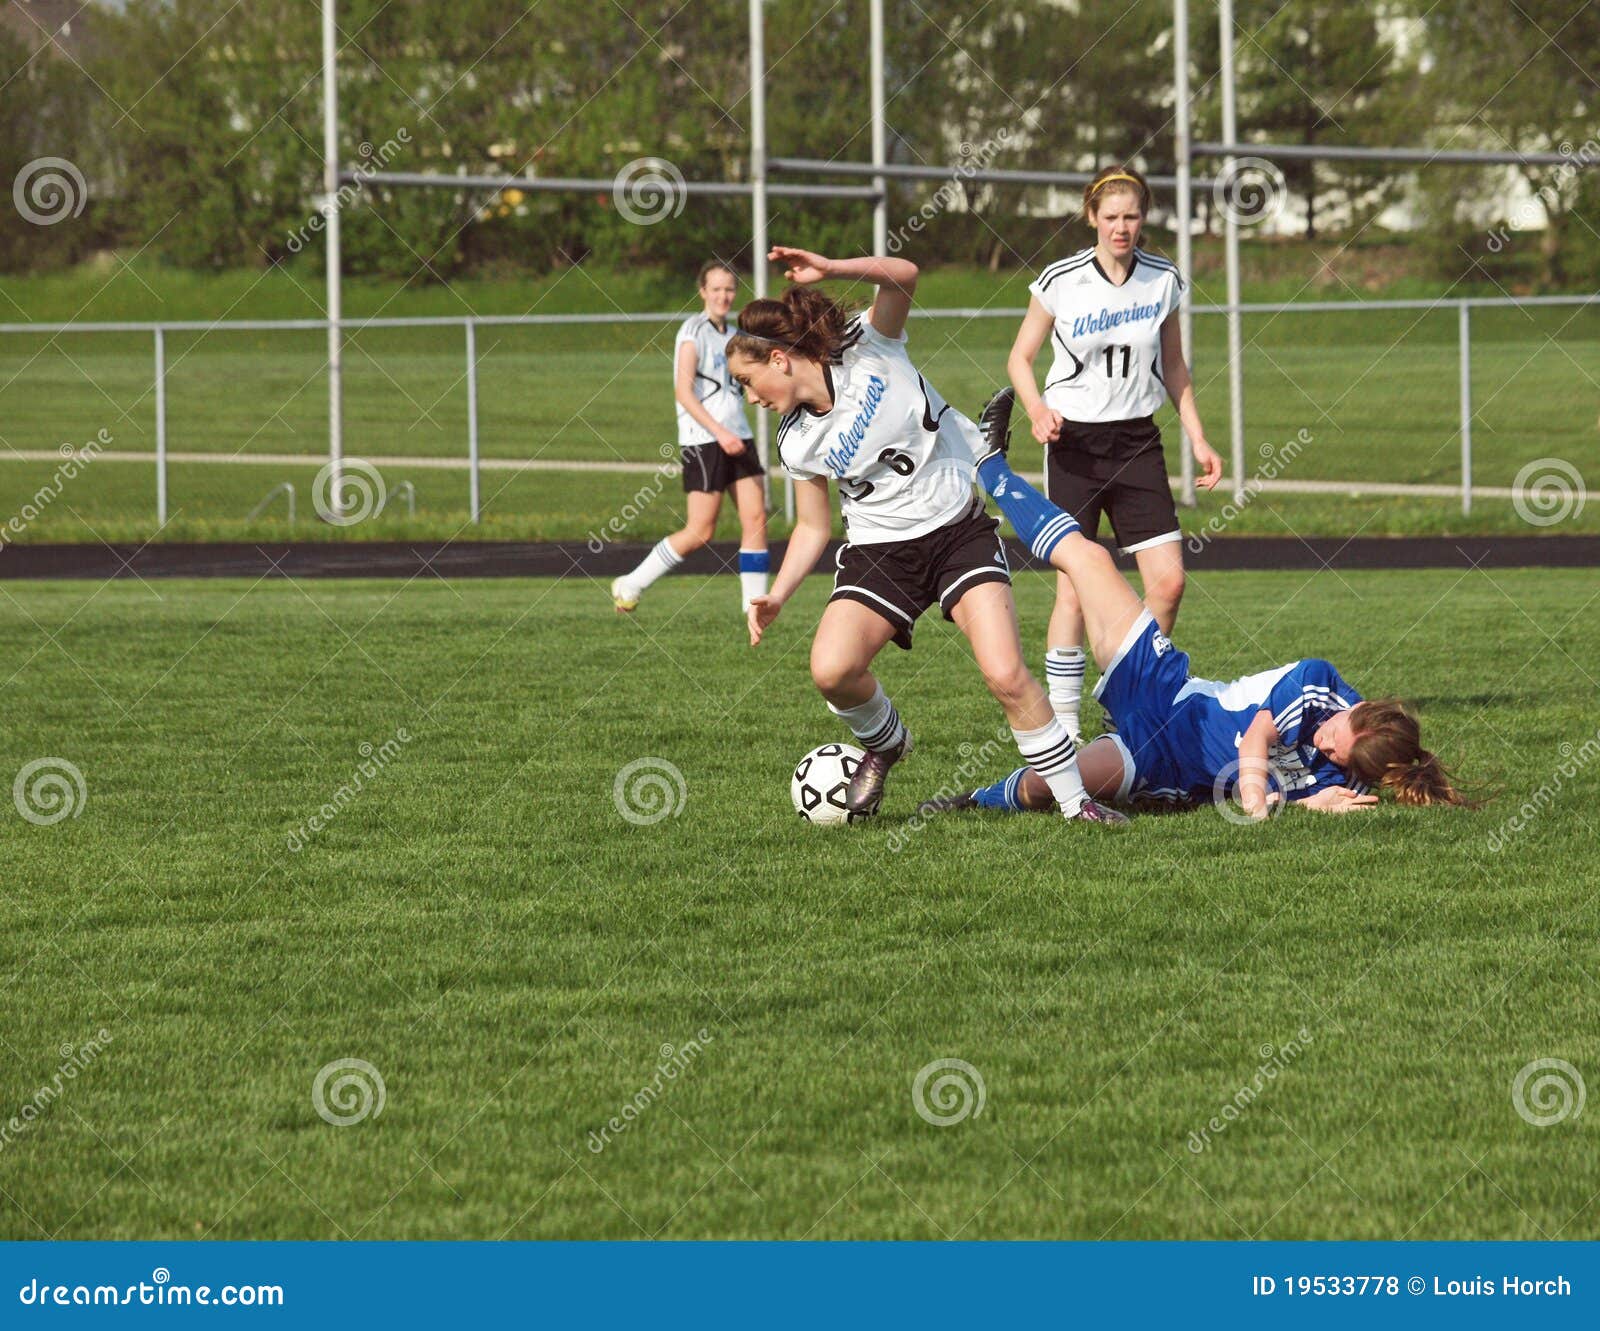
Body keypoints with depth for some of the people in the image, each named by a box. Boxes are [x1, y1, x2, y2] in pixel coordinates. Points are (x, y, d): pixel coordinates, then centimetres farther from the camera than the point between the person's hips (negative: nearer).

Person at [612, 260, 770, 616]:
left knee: (755, 519, -3)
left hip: (737, 437, 7)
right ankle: (630, 586, 6)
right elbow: (683, 390, -16)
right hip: (703, 440, -7)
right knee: (700, 532, -8)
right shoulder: (694, 331, -7)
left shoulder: (731, 336, 16)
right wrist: (720, 433, -22)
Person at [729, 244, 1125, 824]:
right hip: (880, 551, 3)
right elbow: (813, 527, 10)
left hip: (961, 530, -3)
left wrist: (830, 269, -39)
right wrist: (776, 596, -3)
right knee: (831, 671, -21)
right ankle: (884, 740, 12)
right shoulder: (796, 443, 1)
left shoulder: (868, 351, -10)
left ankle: (1074, 798, -4)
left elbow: (904, 276, -24)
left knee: (1006, 675, -19)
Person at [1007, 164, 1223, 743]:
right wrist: (1038, 410, -15)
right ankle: (1063, 725, 2)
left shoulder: (1162, 279, 3)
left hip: (1137, 441, 3)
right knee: (1074, 588, -5)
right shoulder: (1060, 281, -7)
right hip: (1075, 440, -3)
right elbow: (1020, 357, 3)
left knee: (1168, 582, -6)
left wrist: (1198, 439, 8)